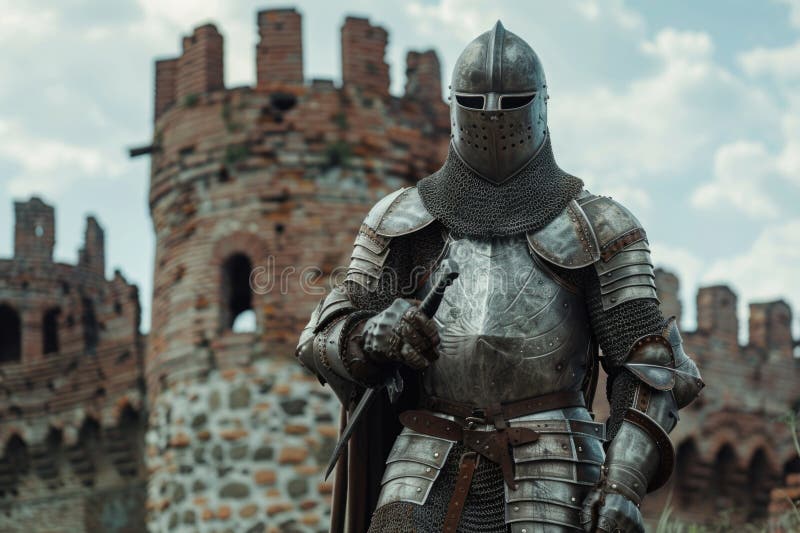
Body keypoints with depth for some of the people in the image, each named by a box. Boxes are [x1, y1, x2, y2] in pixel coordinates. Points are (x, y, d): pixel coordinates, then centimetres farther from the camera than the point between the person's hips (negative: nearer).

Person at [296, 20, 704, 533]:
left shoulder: (593, 227, 7)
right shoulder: (403, 222, 14)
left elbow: (647, 363, 3)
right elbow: (327, 337, 13)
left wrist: (624, 486, -10)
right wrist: (373, 333, -12)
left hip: (547, 474, -2)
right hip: (428, 470, 2)